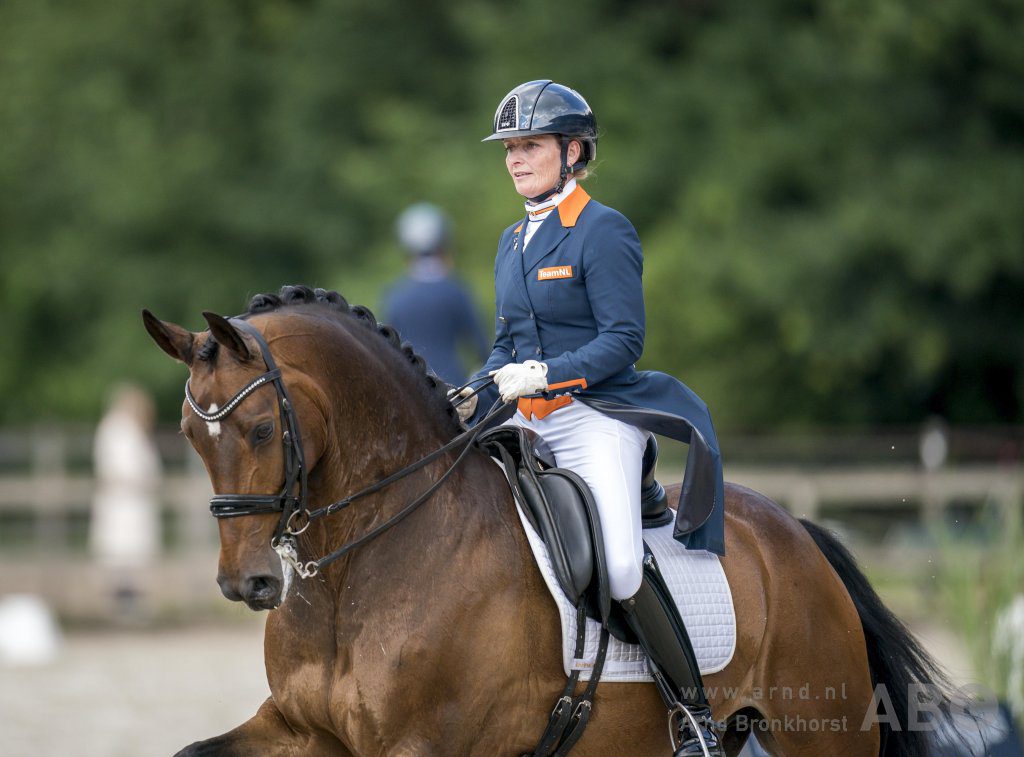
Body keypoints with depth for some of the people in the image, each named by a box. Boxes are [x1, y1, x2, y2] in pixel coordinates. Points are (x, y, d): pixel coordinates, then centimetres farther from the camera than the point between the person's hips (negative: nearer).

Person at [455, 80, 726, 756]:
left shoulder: (604, 232, -7)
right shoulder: (513, 241, 17)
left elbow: (623, 339, -13)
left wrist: (546, 374, -23)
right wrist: (474, 400, 4)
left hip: (597, 419, -8)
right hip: (529, 425, 8)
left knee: (619, 568, -26)